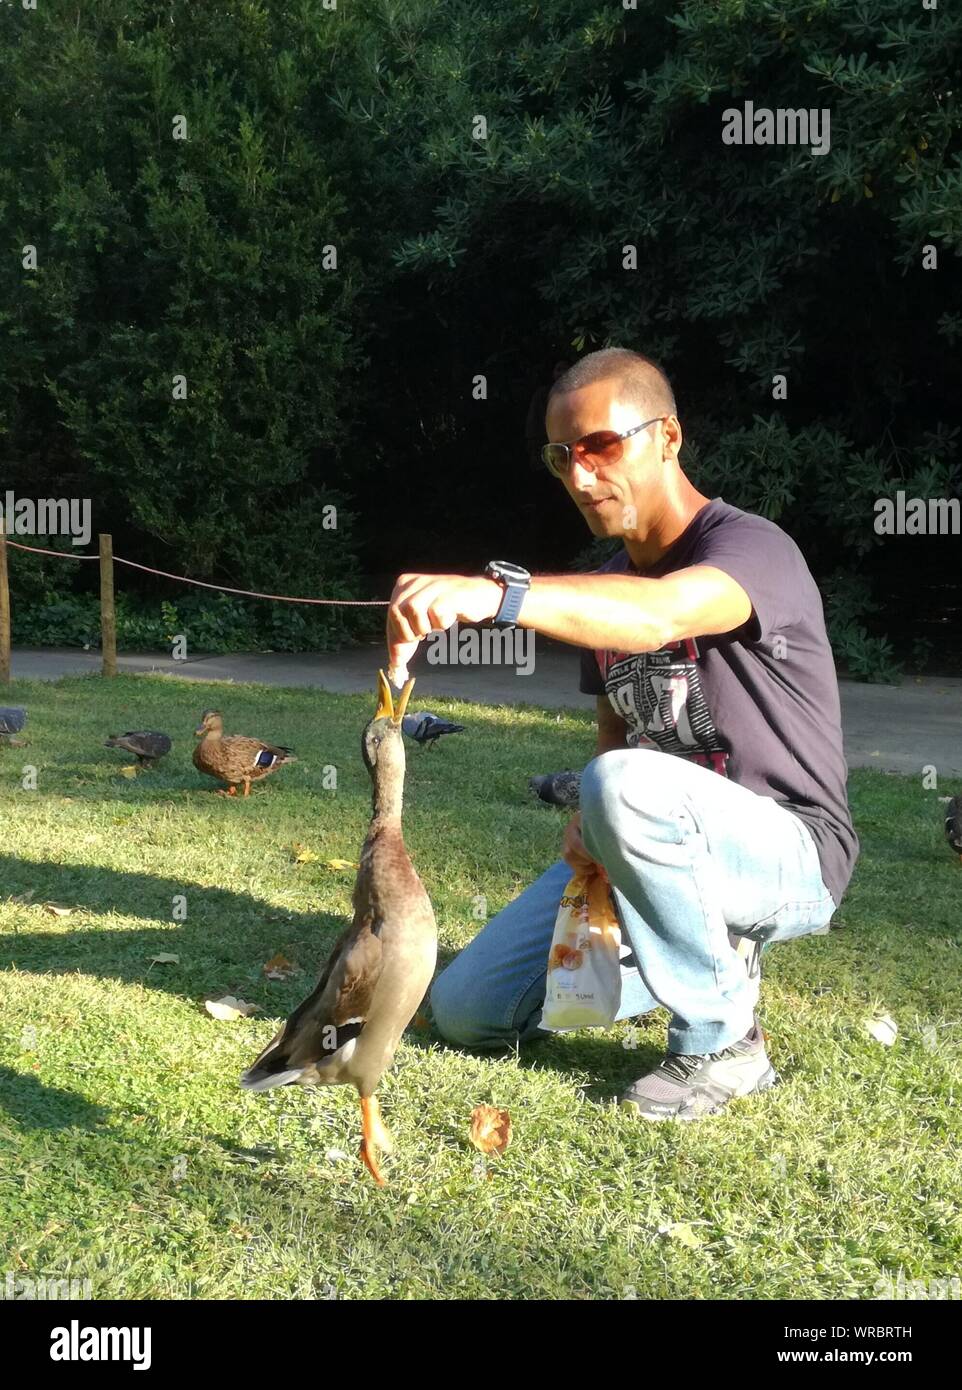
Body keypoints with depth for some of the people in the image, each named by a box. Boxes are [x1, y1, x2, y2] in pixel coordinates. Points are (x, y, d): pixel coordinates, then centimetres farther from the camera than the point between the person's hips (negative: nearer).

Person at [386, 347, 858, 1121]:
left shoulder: (751, 547, -19)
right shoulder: (602, 587, 7)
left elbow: (656, 616, -43)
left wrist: (493, 593, -59)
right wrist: (590, 828, -9)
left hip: (788, 854, -7)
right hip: (659, 849, 7)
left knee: (622, 784, -39)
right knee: (467, 1011, 0)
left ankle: (724, 1040, -16)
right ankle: (704, 953, 16)